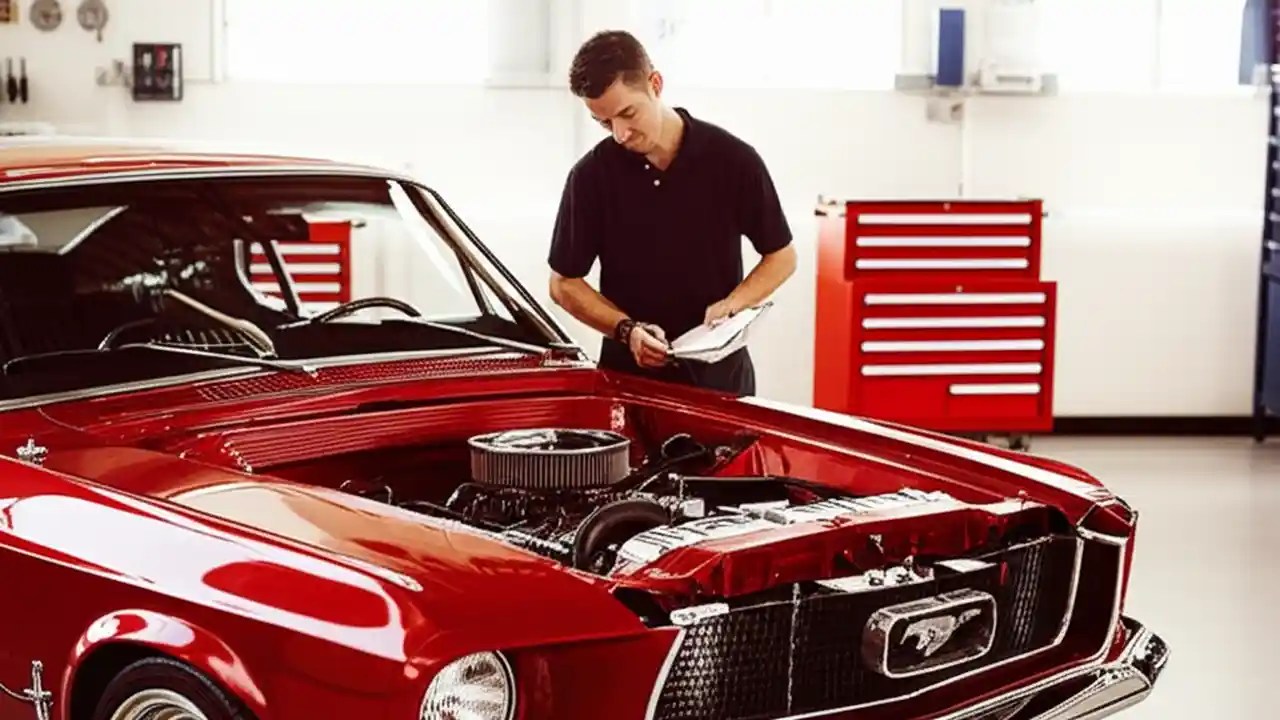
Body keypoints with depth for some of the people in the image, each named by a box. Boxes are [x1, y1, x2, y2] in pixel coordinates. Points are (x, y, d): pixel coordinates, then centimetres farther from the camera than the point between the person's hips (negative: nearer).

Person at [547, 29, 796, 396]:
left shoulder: (734, 160, -7)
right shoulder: (591, 175, -6)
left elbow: (782, 257, 3)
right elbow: (564, 284, 1)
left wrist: (731, 304, -15)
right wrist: (627, 329, -15)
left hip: (720, 371, 0)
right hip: (629, 373, 0)